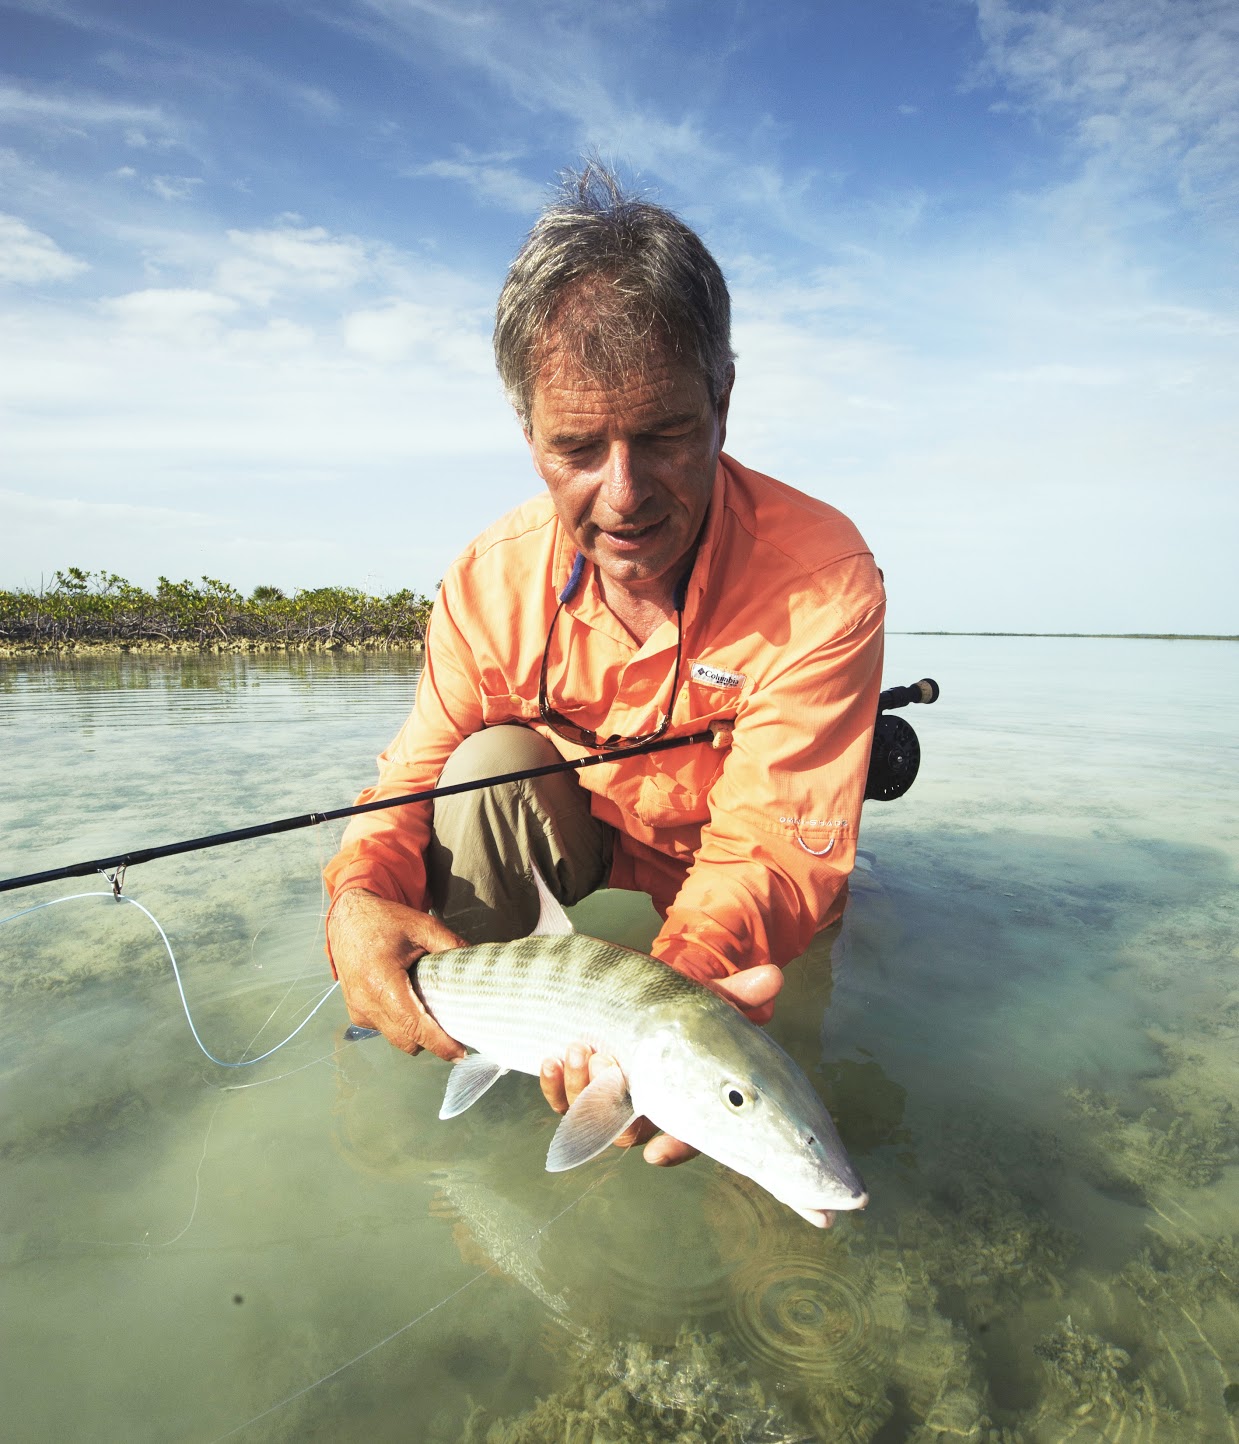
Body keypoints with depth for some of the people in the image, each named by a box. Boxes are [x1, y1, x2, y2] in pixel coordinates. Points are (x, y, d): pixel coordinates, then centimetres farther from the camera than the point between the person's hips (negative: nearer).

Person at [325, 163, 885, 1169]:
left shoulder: (824, 578, -29)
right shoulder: (494, 579, -17)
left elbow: (771, 849, -32)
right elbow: (415, 777, -11)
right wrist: (360, 897, -34)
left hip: (747, 904, -1)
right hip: (587, 841, 2)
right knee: (494, 759, -25)